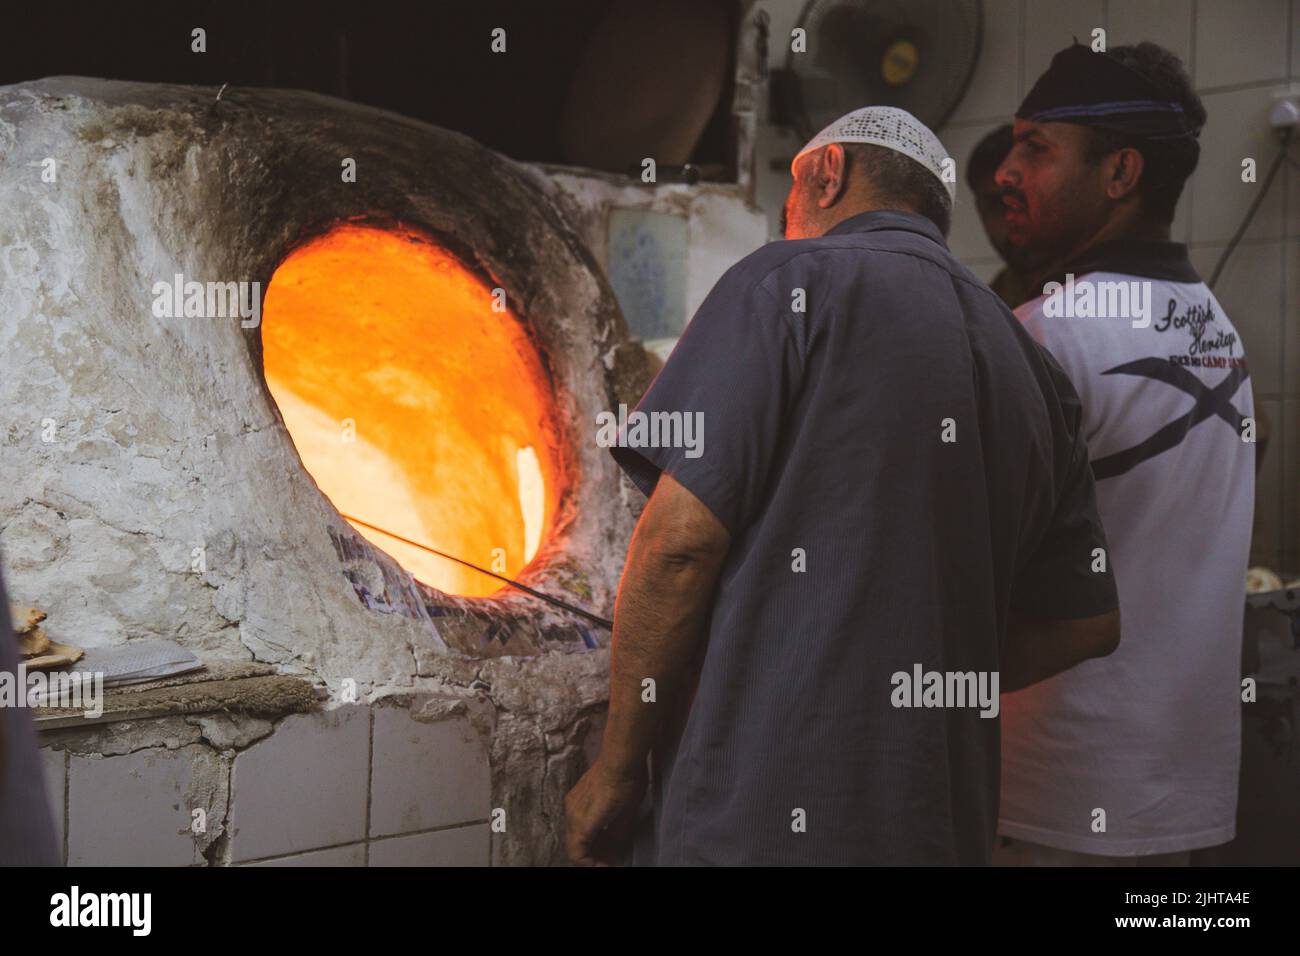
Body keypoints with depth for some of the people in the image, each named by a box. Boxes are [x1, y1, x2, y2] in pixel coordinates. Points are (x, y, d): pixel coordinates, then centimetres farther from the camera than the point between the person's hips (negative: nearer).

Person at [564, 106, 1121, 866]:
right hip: (946, 827, 7)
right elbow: (1087, 624, 14)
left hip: (754, 818, -6)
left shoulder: (789, 280, -5)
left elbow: (679, 543, -13)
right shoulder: (1035, 371, 13)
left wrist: (618, 769, -5)